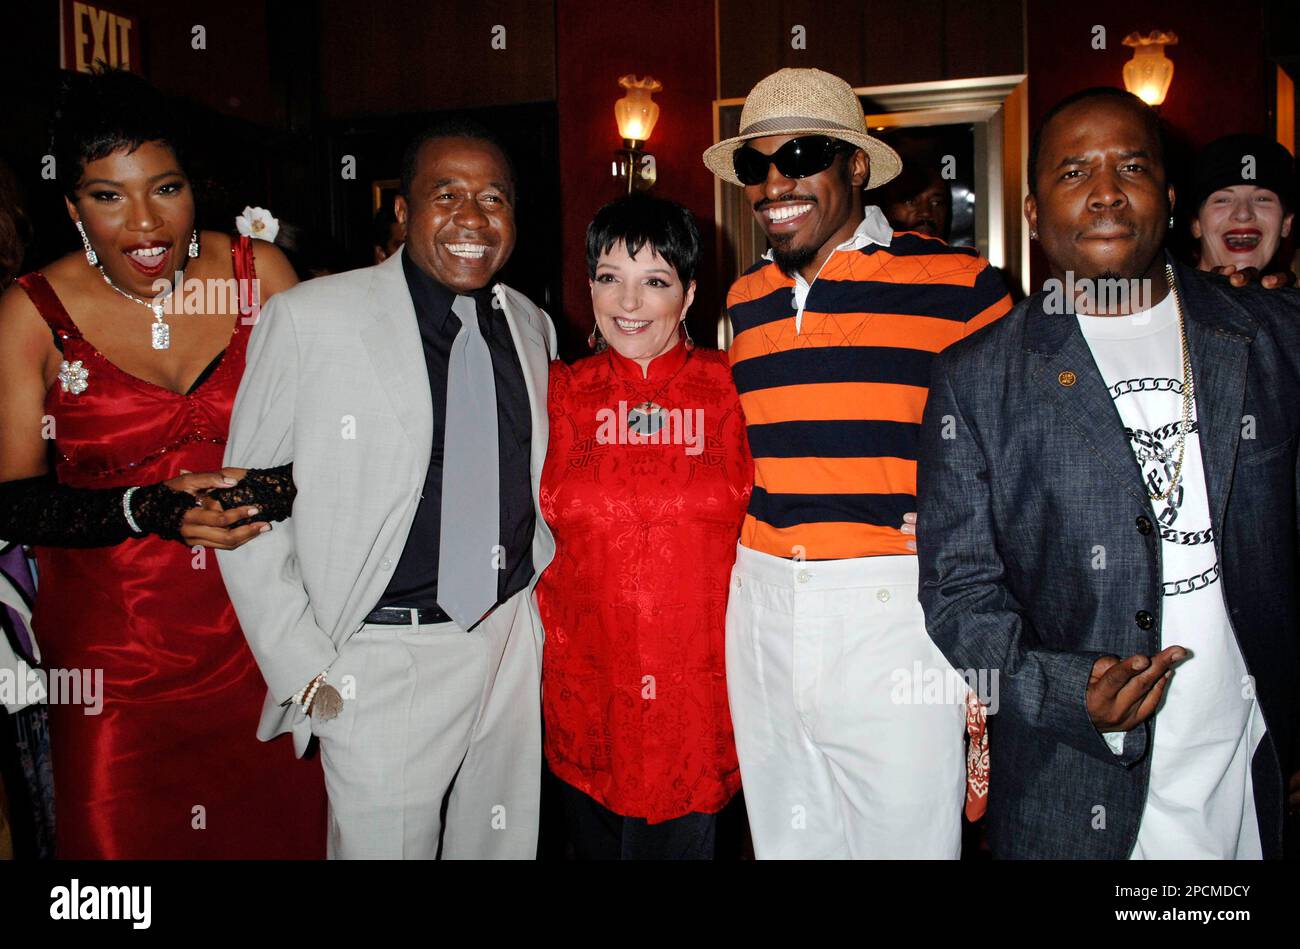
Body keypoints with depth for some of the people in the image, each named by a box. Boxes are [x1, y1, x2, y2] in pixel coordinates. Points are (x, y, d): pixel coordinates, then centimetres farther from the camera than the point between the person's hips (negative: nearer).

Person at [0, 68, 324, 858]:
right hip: (114, 645, -1)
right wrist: (148, 510, -21)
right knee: (129, 835, 8)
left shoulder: (259, 272, -3)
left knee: (280, 823, 12)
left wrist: (279, 483, -14)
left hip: (261, 629, 1)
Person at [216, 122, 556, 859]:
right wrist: (304, 668, -9)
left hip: (514, 641, 5)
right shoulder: (310, 318, -9)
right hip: (384, 660, -4)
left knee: (507, 841, 17)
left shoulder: (534, 326, 6)